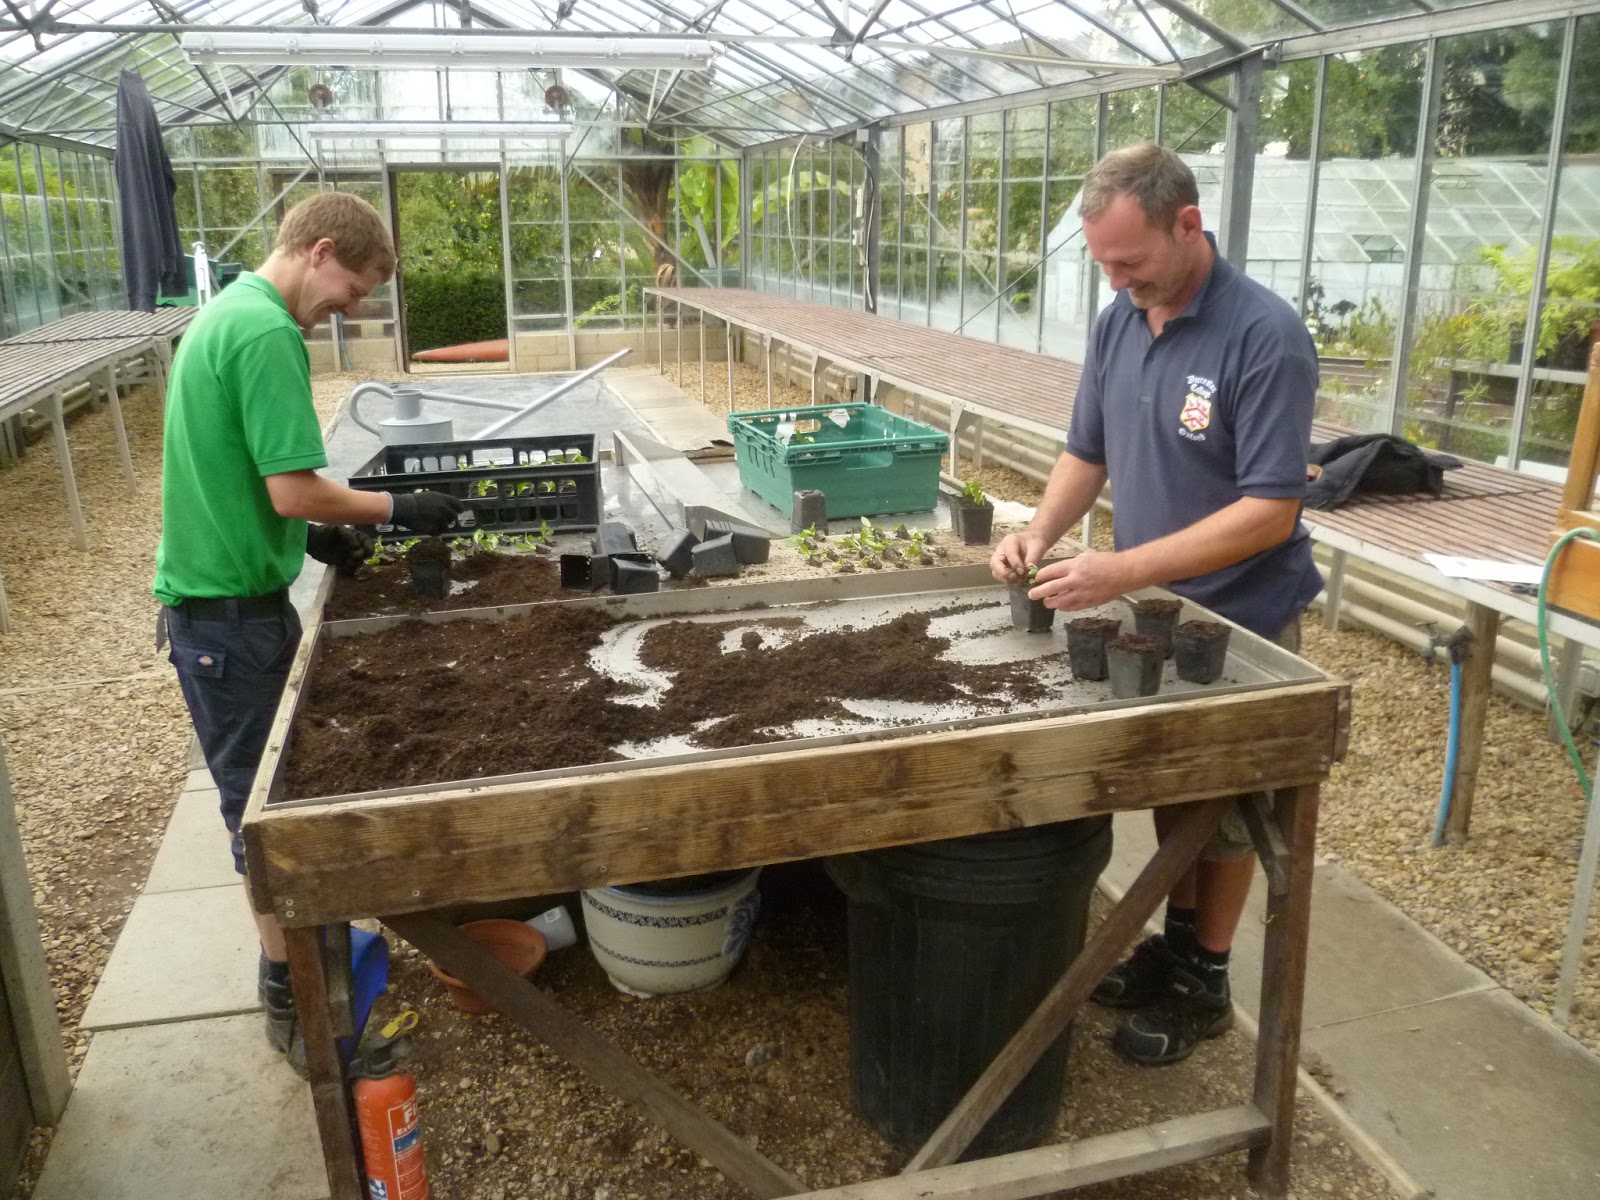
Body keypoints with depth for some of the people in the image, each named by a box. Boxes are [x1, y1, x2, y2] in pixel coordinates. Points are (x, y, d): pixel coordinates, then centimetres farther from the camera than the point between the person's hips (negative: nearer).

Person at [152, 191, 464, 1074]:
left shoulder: (225, 311, 12)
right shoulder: (267, 331, -20)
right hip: (231, 609, -10)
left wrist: (308, 533, 14)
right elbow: (295, 489, -23)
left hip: (220, 595, 10)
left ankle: (298, 949, 33)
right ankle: (292, 1000, 13)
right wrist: (394, 511, -9)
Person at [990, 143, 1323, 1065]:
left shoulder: (1265, 336, -24)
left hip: (1239, 619, -6)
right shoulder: (1120, 322, -2)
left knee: (1225, 804, 11)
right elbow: (1088, 454, 6)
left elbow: (1269, 512, -27)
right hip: (1152, 606, 6)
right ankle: (1178, 939, 38)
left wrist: (1123, 570, -33)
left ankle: (1206, 982, 29)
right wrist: (1042, 532, -13)